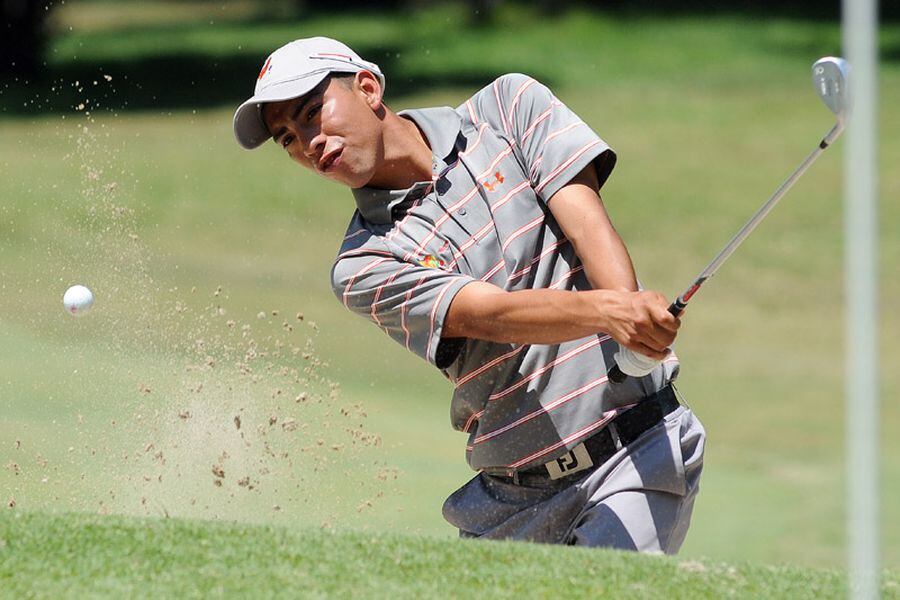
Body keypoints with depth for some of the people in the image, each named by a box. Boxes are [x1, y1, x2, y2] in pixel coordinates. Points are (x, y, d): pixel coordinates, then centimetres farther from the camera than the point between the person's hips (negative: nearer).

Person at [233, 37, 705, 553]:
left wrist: (633, 325, -29)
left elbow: (586, 220, -8)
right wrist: (608, 311, -36)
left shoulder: (510, 108, 6)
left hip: (639, 450, -3)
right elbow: (492, 314, -16)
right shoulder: (365, 269, 0)